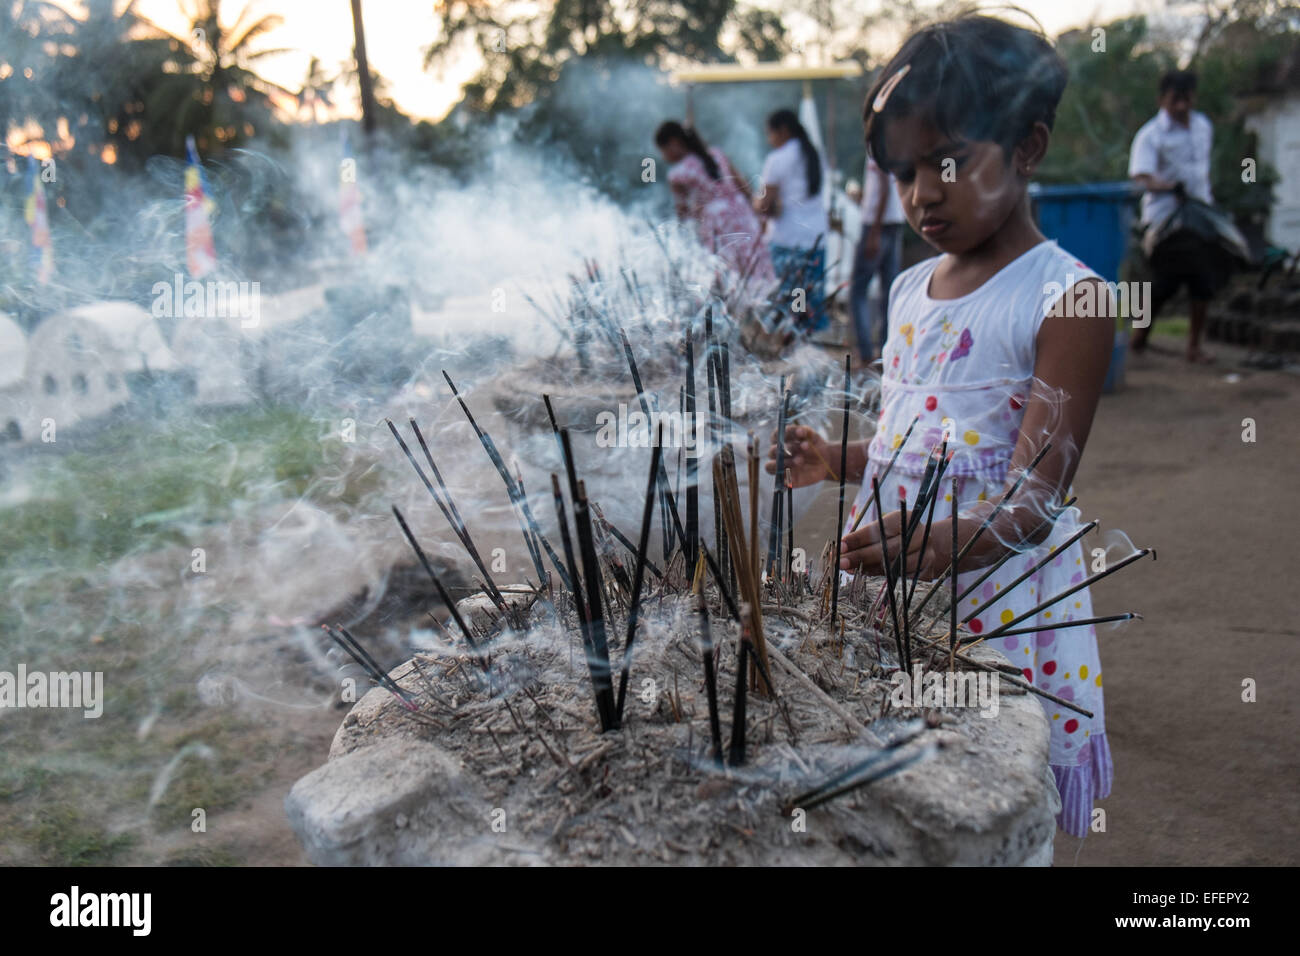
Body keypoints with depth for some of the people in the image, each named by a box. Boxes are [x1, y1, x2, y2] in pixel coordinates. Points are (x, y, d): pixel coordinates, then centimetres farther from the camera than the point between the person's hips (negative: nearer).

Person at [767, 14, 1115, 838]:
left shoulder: (1067, 298, -12)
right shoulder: (911, 289, 10)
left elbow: (1033, 500, -19)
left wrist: (939, 546, -37)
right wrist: (837, 460, 6)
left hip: (994, 600, -6)